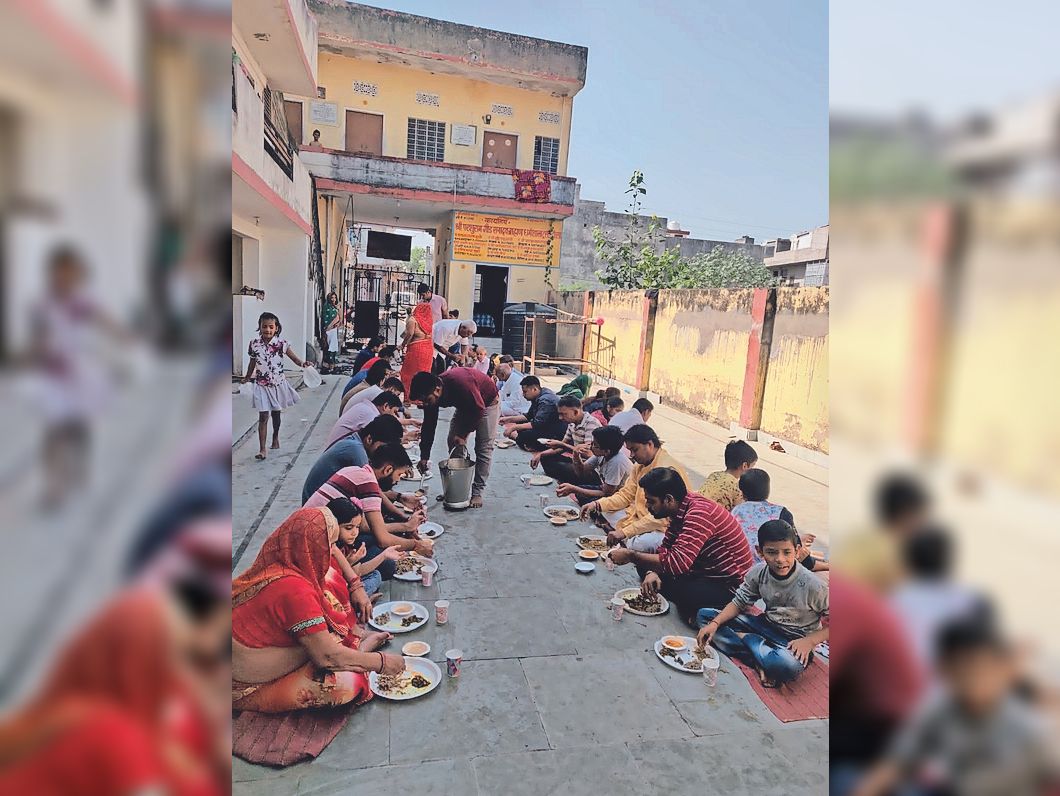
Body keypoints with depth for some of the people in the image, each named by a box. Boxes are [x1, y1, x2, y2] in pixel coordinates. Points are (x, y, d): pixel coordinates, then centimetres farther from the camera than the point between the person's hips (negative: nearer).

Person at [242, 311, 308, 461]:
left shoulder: (281, 343, -11)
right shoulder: (254, 344, -7)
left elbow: (294, 358, -10)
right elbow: (252, 362, 9)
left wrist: (302, 363, -33)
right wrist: (247, 378, 20)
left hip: (278, 384, 1)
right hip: (261, 385, 0)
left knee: (276, 413, 18)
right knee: (263, 416, -6)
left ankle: (275, 437, 43)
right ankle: (262, 449, -4)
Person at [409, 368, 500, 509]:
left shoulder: (461, 383, -41)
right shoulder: (431, 395, -19)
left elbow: (479, 409, -30)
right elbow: (428, 426, -11)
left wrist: (463, 435, -23)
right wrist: (424, 457, -12)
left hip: (487, 402, -7)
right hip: (466, 406, 7)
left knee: (483, 448, -11)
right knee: (453, 443, 1)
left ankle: (477, 492, -5)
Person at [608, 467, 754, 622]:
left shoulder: (700, 513, -29)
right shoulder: (680, 509, 0)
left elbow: (677, 563, -37)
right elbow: (666, 547, 8)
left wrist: (631, 556, -27)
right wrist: (652, 572, -13)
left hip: (728, 586, -9)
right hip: (703, 572, 9)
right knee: (645, 568, 3)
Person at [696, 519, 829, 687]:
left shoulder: (813, 586, -22)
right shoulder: (758, 572, -10)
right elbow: (739, 602, 0)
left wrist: (809, 641, -24)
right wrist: (715, 623, -17)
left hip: (794, 642, -5)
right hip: (766, 625, 6)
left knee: (787, 665, -44)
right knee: (704, 615, -7)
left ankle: (743, 637, -13)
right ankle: (759, 663, -18)